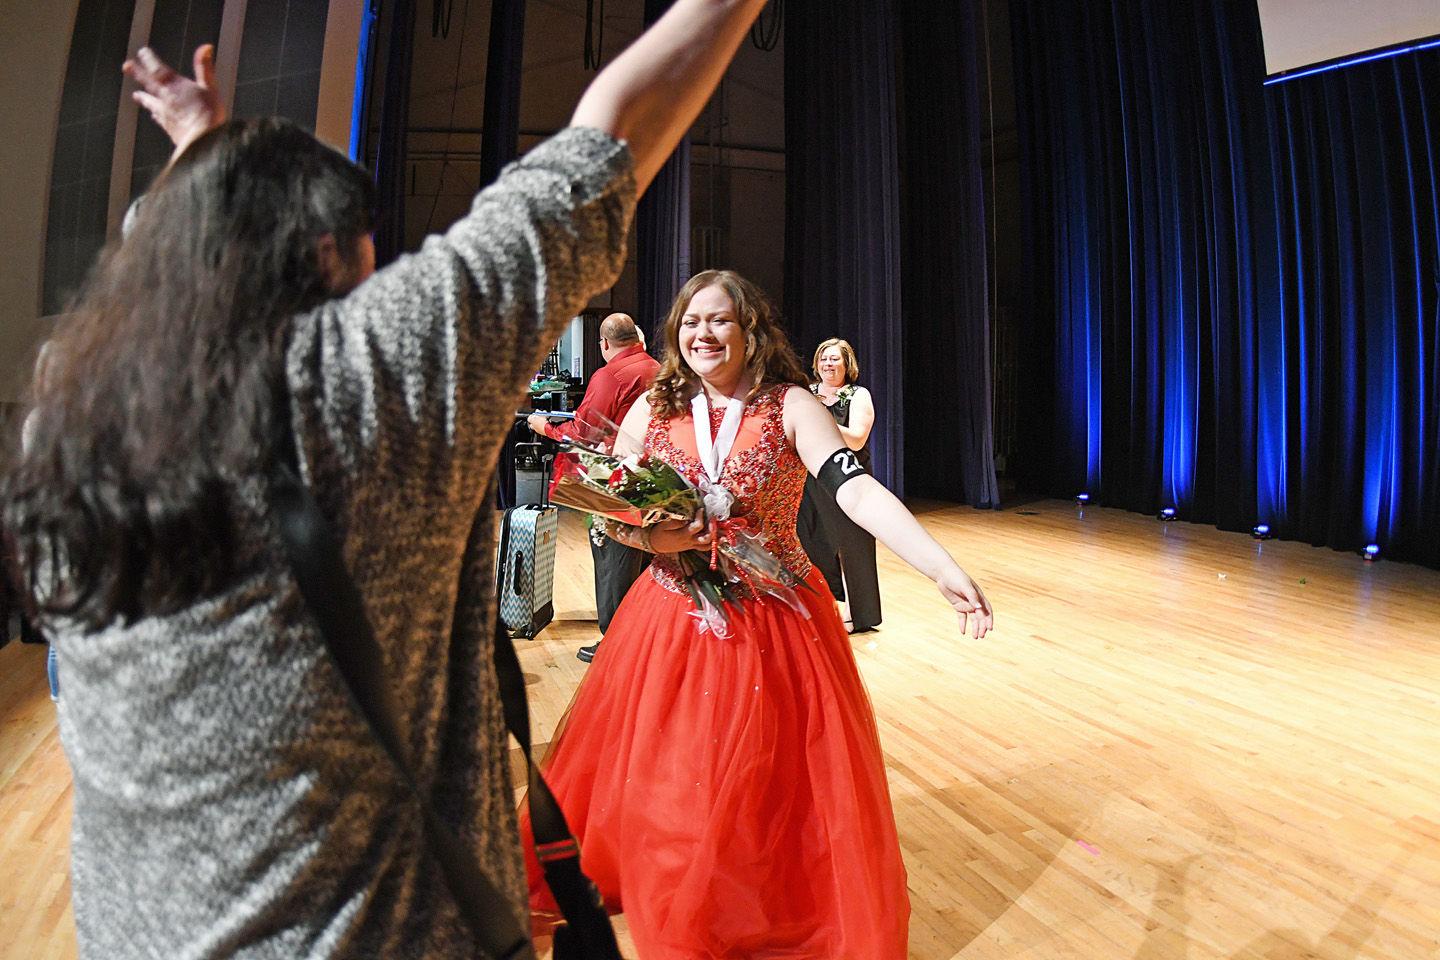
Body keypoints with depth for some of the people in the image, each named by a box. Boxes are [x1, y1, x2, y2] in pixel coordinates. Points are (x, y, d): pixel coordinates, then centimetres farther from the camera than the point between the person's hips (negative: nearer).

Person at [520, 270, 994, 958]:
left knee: (771, 789, 8)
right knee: (663, 789, 12)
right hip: (671, 621, 3)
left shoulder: (790, 406, -7)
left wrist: (943, 571, -33)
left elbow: (858, 491, -20)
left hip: (774, 623, -2)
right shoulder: (653, 408, 2)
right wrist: (647, 538, -17)